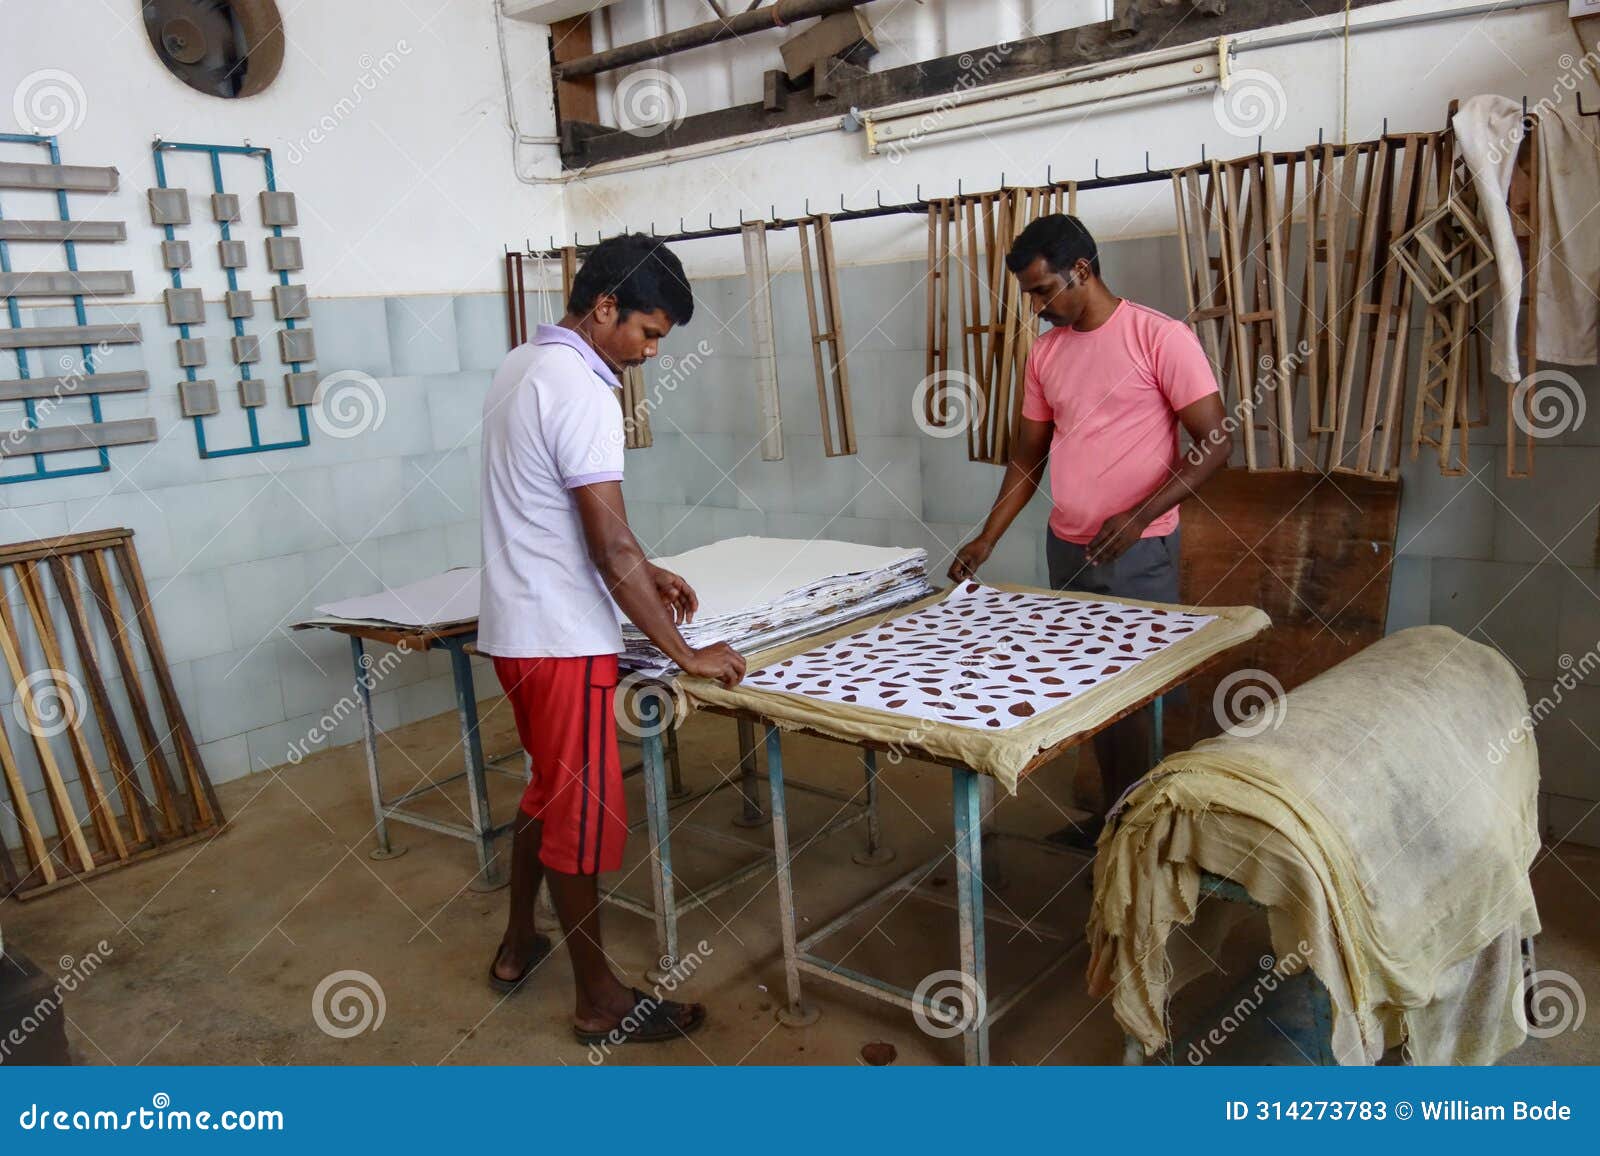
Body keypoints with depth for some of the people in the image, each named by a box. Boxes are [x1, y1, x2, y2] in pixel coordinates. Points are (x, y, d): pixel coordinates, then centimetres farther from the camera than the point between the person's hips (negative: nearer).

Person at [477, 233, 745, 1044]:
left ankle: (517, 947, 38)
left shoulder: (522, 366, 10)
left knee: (547, 789, 23)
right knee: (581, 811, 2)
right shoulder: (581, 392, -21)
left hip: (516, 627, 10)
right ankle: (601, 1000, 17)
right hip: (562, 638, -10)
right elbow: (612, 547, -24)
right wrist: (686, 655, -17)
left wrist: (643, 575, 11)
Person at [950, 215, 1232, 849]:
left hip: (1137, 553, -6)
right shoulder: (1045, 352, 9)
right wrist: (986, 539, 8)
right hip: (1066, 549, 6)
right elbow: (1028, 454, 15)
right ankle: (1110, 815, 27)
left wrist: (1138, 517, -19)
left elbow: (1216, 442, -11)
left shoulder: (1160, 337, -10)